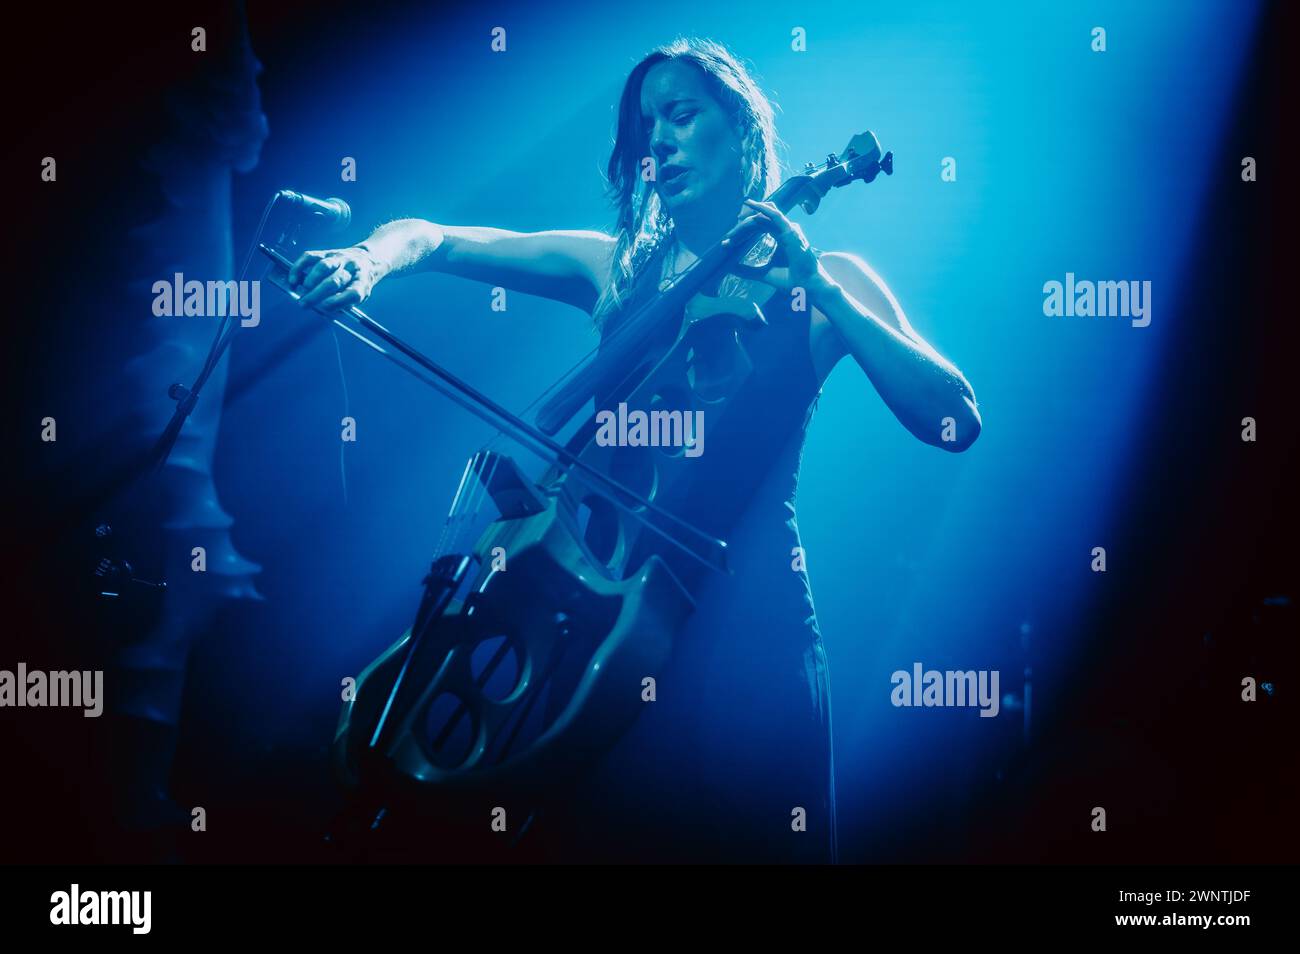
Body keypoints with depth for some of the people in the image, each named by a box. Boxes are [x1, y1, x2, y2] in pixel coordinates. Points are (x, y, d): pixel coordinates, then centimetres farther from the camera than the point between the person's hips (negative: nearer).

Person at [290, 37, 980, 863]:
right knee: (604, 830, 6)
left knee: (731, 833, 2)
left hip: (742, 615, -2)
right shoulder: (616, 267, 11)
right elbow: (432, 239, 6)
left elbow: (956, 421, -10)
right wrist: (371, 258, -16)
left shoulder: (823, 280, 4)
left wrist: (818, 286, -15)